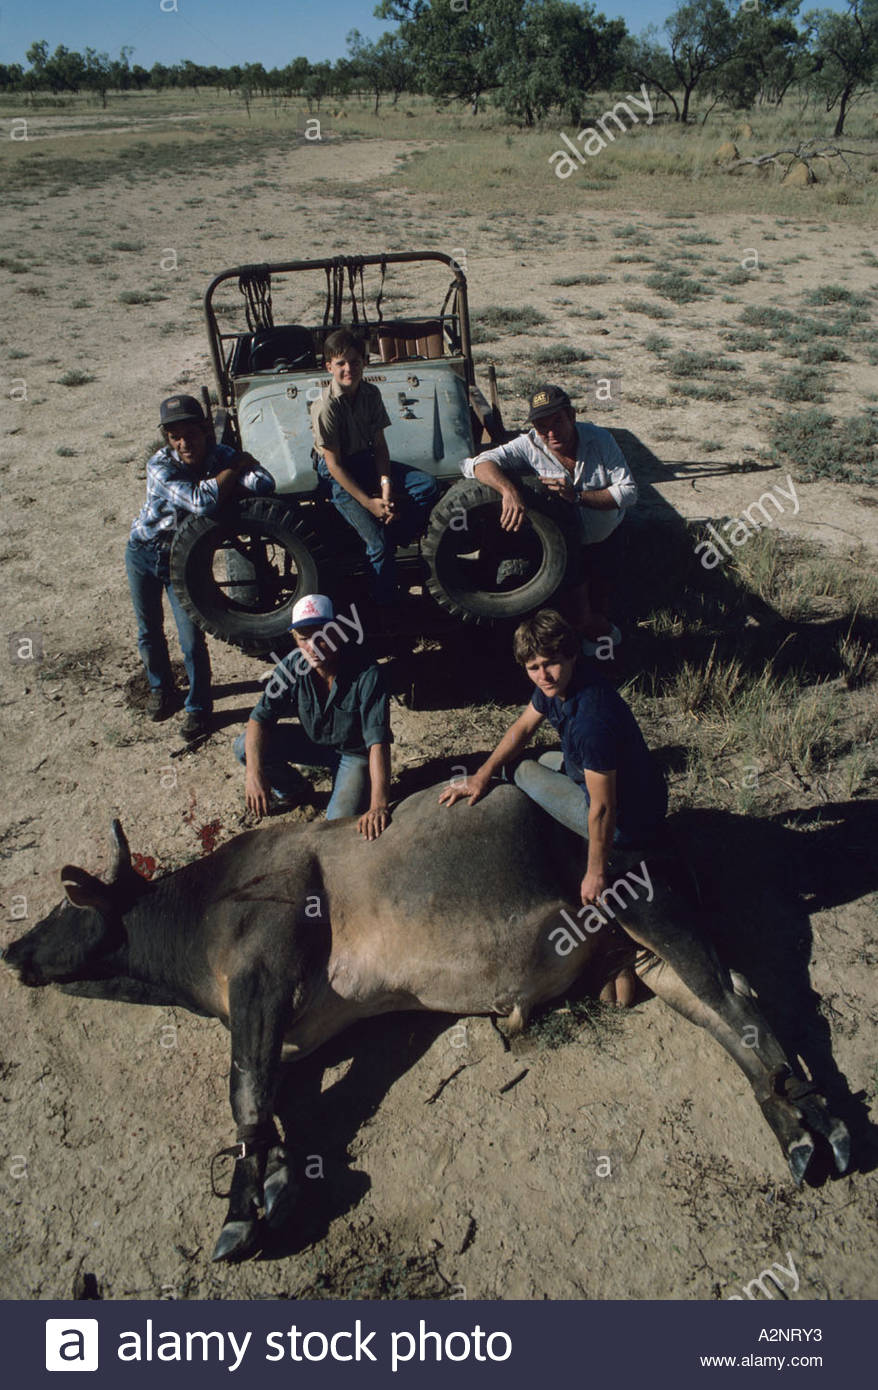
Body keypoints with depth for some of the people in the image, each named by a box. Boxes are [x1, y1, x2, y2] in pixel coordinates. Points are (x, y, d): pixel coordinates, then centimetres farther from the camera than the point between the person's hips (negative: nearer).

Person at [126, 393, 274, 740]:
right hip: (144, 552, 0)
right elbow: (201, 503, -40)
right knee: (149, 631, 14)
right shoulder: (160, 466, -26)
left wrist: (219, 490, -30)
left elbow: (265, 484, -31)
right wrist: (234, 468, -27)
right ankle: (161, 688, 40)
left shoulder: (220, 456, -16)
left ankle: (198, 707, 15)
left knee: (192, 640, -6)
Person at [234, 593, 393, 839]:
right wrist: (254, 774, -32)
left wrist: (379, 805, -45)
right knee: (245, 747, -15)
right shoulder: (292, 665, -17)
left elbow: (378, 742, -36)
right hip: (313, 742, 4)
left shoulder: (365, 673, -31)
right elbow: (261, 717, -15)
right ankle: (287, 789, 15)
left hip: (355, 752, -4)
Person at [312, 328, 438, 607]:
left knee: (428, 485, -11)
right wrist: (369, 502, -22)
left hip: (367, 461, 7)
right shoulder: (326, 407, -20)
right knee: (379, 543, -19)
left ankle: (396, 539, -3)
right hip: (338, 476, -6)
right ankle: (385, 604, -1)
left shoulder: (371, 393, -3)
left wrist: (386, 487, -14)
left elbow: (379, 444, 1)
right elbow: (334, 464, -18)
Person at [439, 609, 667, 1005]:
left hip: (630, 822, -9)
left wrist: (596, 873, -18)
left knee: (526, 774, 1)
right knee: (548, 761, 28)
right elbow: (524, 726, 9)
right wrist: (482, 776, 2)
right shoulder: (556, 682, -7)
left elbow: (602, 808, -28)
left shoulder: (591, 719, -35)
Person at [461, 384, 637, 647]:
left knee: (603, 591, 23)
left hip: (607, 537, 1)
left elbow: (629, 492, -24)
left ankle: (601, 622, 58)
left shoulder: (599, 439, -21)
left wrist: (577, 495, -35)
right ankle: (593, 629, 41)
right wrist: (509, 491, -55)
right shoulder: (528, 446, -24)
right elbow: (480, 462, -37)